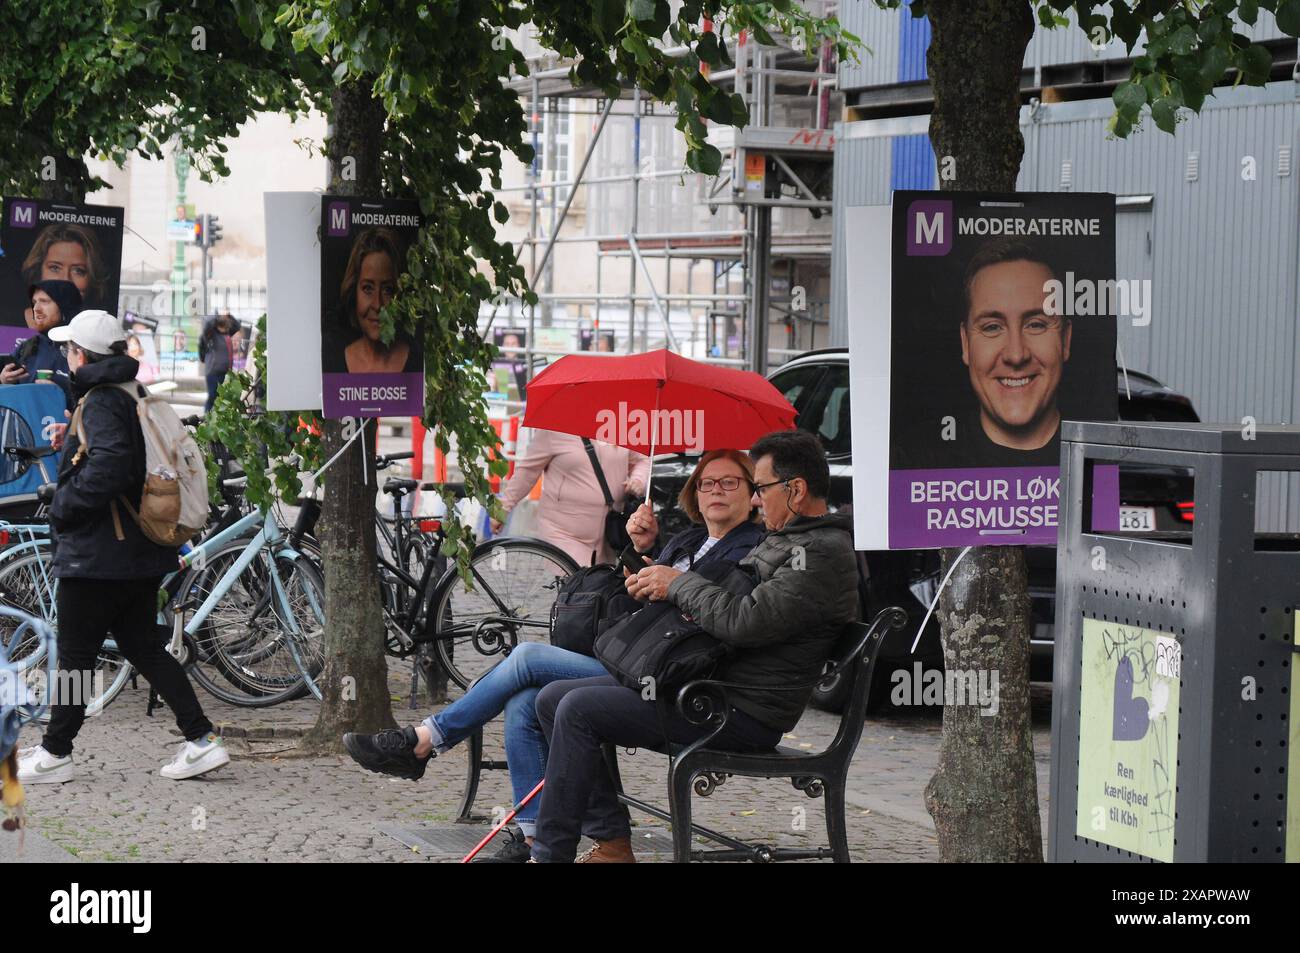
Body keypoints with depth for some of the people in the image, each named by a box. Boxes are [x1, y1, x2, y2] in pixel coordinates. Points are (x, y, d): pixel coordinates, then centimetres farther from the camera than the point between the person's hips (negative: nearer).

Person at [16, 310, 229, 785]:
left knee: (75, 655, 2)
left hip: (95, 553, -9)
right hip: (140, 551, 9)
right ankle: (201, 739, 6)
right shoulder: (134, 397, 14)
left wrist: (62, 507, -17)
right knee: (143, 647, 12)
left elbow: (106, 469, -29)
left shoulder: (101, 403, -15)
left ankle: (54, 754, 11)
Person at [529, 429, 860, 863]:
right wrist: (660, 581, 11)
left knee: (578, 710, -20)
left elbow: (744, 622, -26)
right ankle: (612, 843, 0)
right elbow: (728, 602, 29)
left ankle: (549, 853, -12)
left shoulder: (823, 554, -15)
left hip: (744, 714, -11)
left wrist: (679, 583, -11)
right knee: (553, 698, 4)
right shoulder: (783, 541, 19)